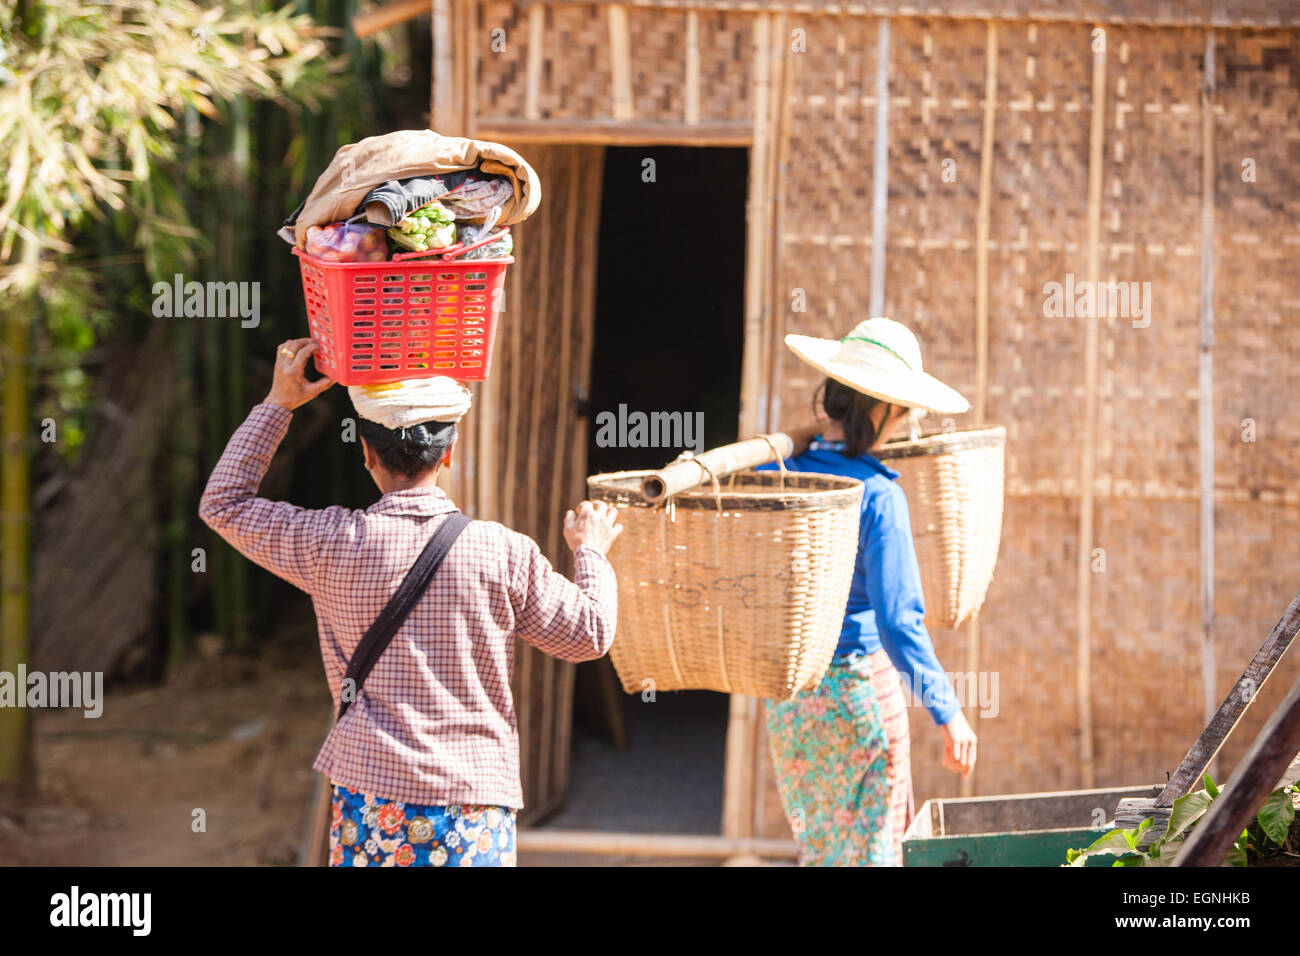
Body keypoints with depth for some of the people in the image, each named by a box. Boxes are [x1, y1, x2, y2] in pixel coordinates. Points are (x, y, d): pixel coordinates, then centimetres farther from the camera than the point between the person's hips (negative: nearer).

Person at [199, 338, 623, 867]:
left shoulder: (335, 545, -5)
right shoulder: (502, 552, -5)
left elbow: (223, 505, 10)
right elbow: (589, 634, 7)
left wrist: (277, 404, 14)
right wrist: (591, 553, 25)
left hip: (371, 793, 0)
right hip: (477, 802, 0)